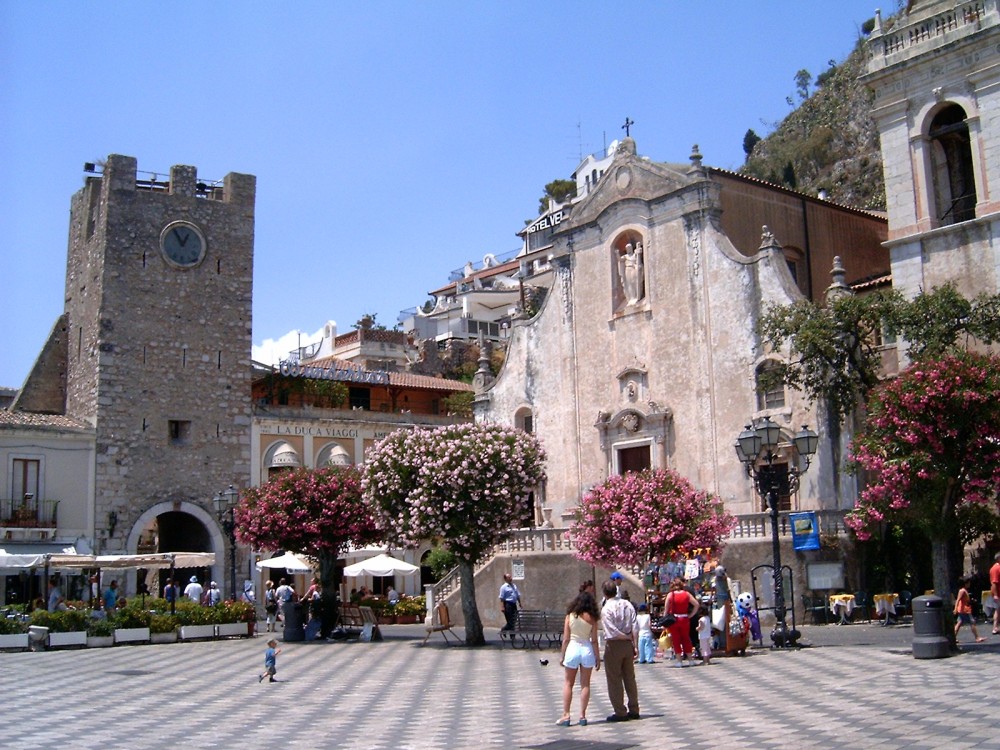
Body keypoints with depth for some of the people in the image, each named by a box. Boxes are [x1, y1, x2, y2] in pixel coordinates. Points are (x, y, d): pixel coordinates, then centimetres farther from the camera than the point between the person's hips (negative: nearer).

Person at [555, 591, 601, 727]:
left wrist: (562, 655, 5)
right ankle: (582, 715, 9)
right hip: (587, 650, 0)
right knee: (585, 684, 9)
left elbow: (566, 639, -4)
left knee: (568, 683, 9)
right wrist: (597, 657, 5)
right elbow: (594, 640, -4)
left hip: (572, 649, 0)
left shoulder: (570, 616, -4)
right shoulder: (591, 618, -4)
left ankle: (566, 715, 6)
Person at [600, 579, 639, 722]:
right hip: (628, 645, 6)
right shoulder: (628, 604, 2)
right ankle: (634, 710, 20)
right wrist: (635, 645, 3)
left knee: (614, 680, 4)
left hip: (613, 645, -6)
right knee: (630, 678, 15)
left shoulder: (606, 609, -16)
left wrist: (627, 637, -5)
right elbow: (635, 627, 0)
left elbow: (613, 632, -20)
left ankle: (620, 712, 7)